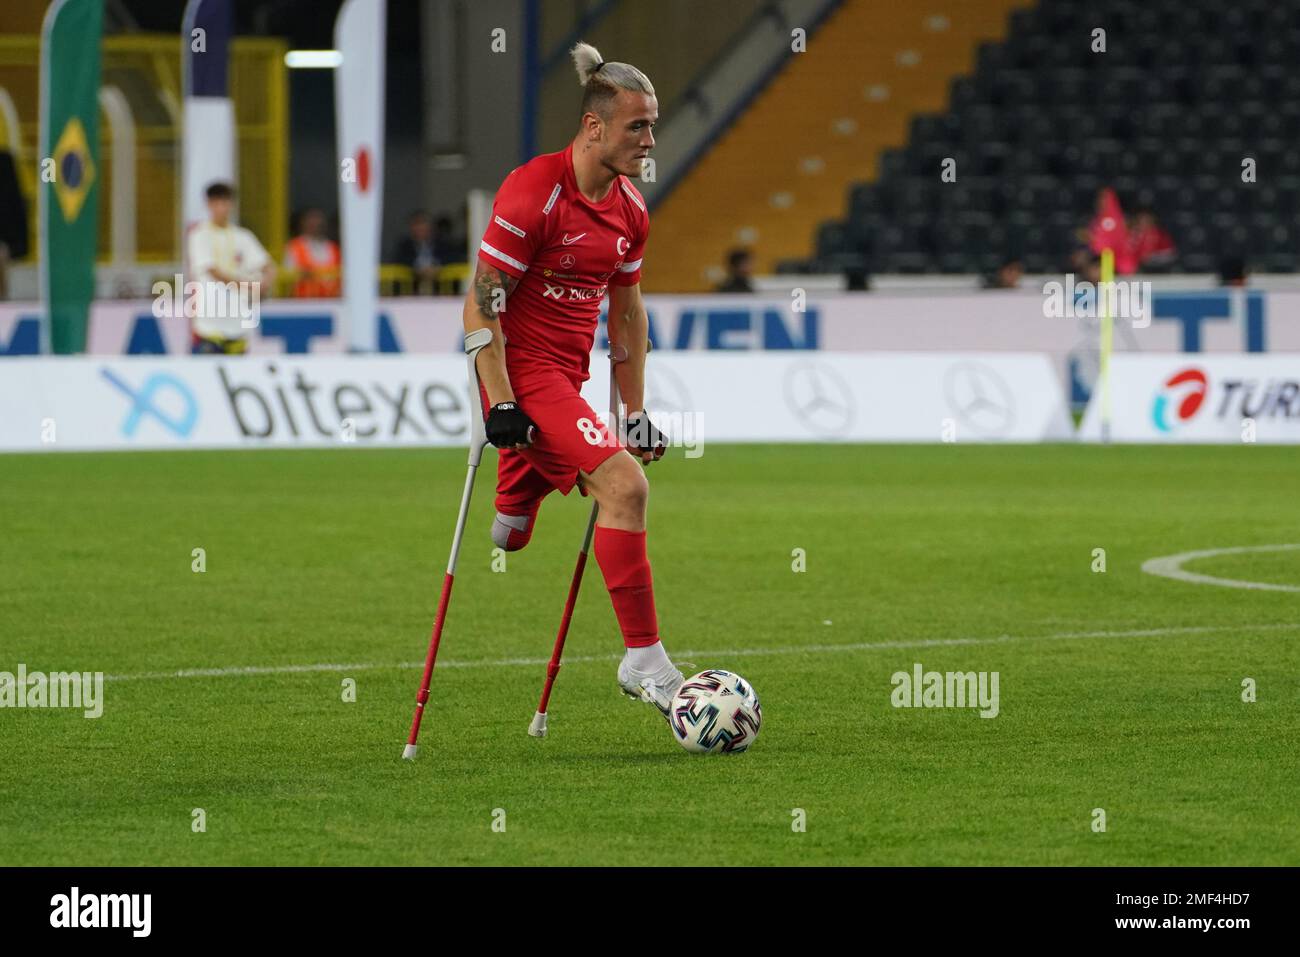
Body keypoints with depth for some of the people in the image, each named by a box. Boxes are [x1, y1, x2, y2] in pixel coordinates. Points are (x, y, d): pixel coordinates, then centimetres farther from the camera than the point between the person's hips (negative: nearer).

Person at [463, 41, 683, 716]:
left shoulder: (628, 209, 7)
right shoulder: (533, 193, -16)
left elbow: (626, 311, 20)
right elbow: (481, 308, -15)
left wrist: (637, 412, 17)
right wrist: (502, 405, -20)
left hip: (566, 378, 9)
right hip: (521, 374, -9)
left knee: (513, 536, 14)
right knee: (624, 483, -21)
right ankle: (644, 660, -20)